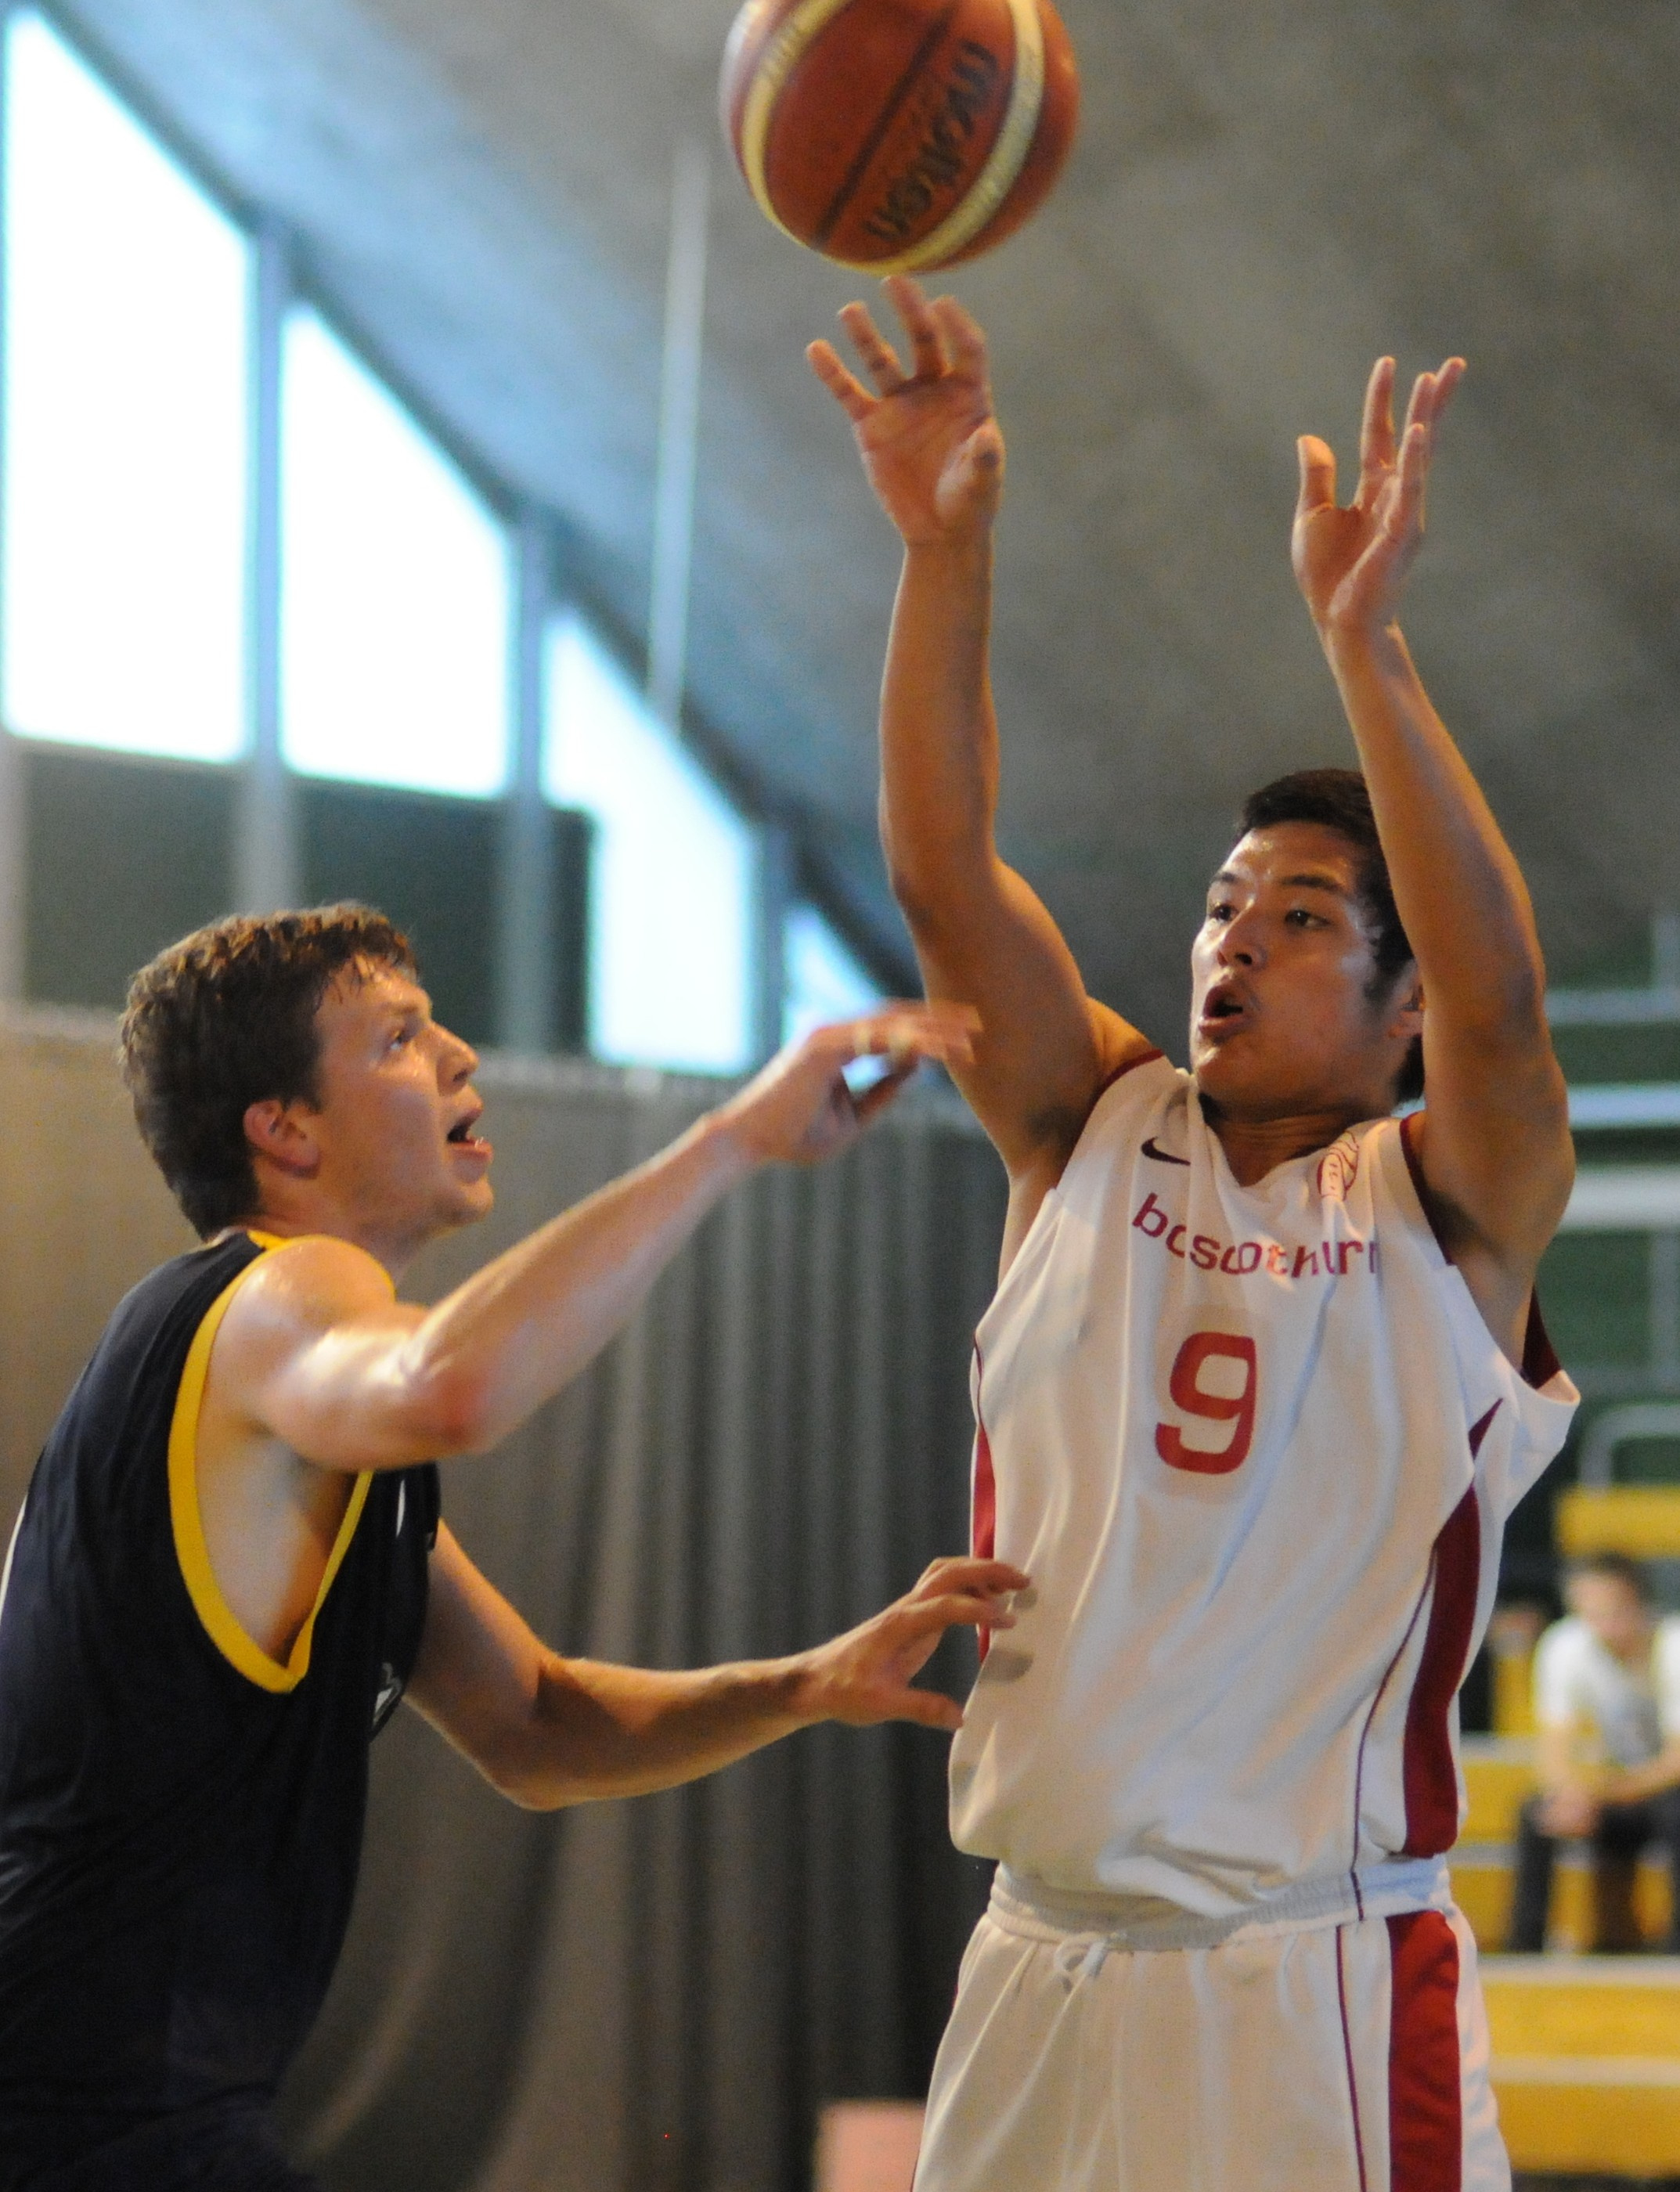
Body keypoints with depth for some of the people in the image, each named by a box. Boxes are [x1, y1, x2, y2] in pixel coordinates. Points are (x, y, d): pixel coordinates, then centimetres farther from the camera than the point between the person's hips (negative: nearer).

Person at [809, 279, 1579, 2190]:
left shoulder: (1452, 1206, -1)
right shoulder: (1094, 1138, 9)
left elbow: (1499, 998, -21)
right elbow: (944, 875, -3)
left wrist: (1361, 635, -29)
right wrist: (947, 548, -16)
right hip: (1041, 1960, 4)